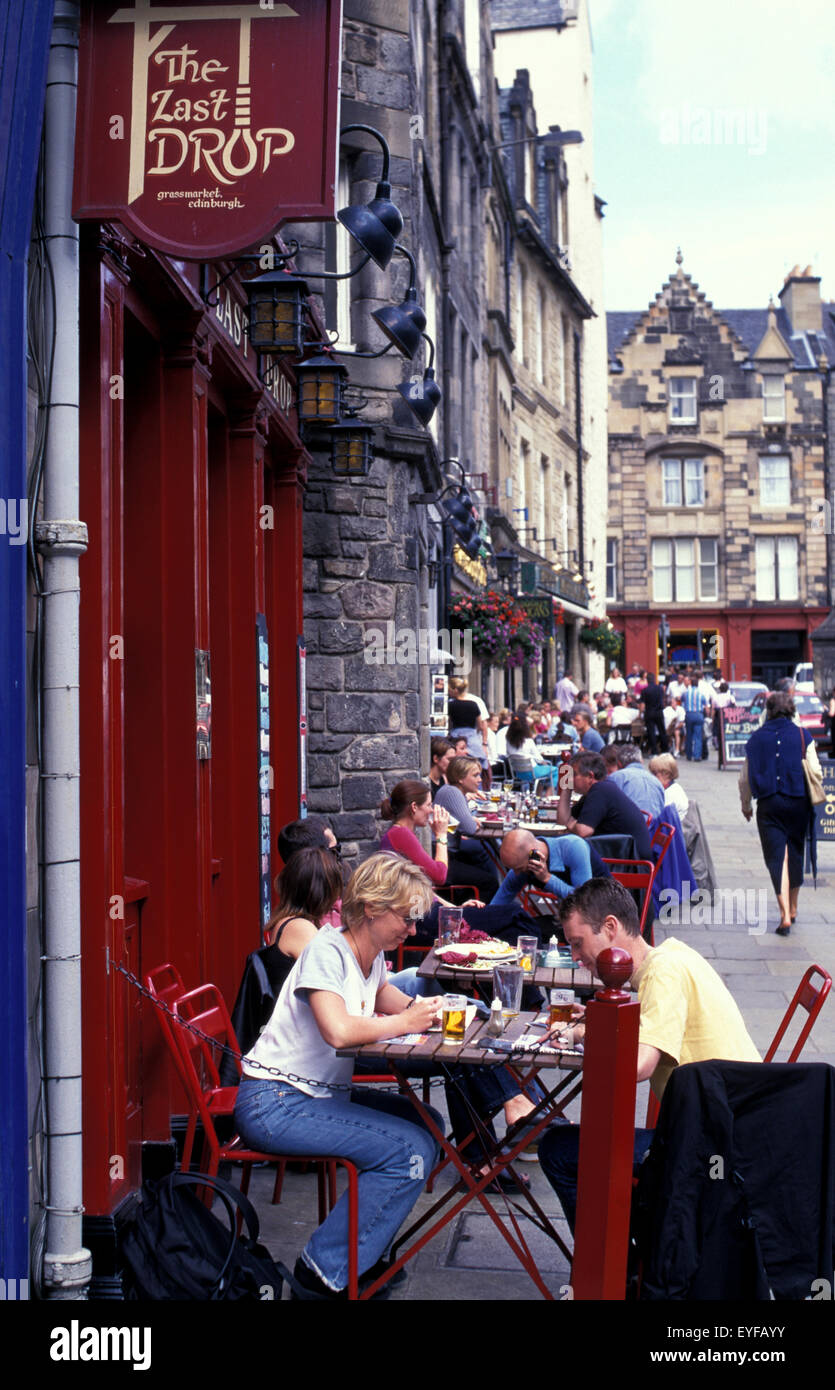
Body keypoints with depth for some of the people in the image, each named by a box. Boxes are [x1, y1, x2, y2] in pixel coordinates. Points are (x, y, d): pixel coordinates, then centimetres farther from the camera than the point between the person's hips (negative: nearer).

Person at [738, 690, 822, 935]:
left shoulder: (756, 738, 1)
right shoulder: (802, 736, -3)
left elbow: (745, 778, 6)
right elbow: (815, 772, -5)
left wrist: (746, 804, 20)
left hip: (768, 804, 0)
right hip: (798, 803, 0)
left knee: (777, 857, -1)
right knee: (795, 853, 15)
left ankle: (785, 915, -13)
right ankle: (792, 908, 27)